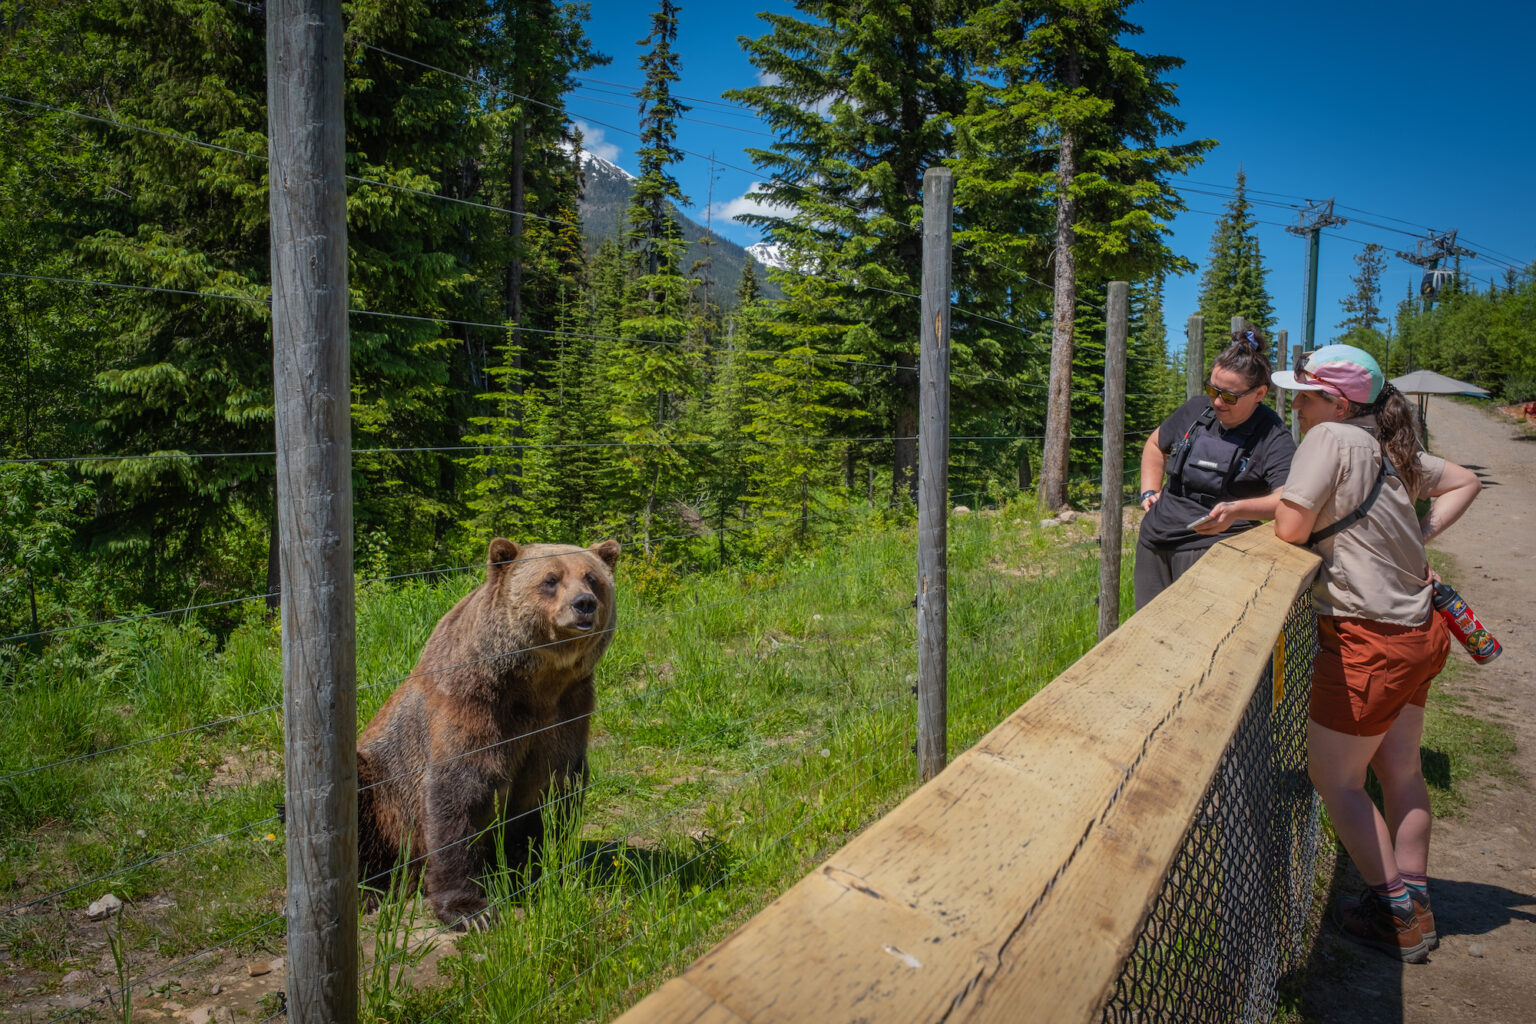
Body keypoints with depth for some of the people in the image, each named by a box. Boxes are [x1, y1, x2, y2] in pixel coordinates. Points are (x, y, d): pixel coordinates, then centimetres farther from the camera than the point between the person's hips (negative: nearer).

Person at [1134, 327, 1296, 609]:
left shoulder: (1273, 438, -8)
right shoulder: (1196, 410, 9)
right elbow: (1156, 445, 27)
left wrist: (1235, 510, -39)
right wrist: (1149, 492, 13)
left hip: (1207, 548, -6)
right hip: (1154, 540, 6)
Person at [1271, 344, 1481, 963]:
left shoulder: (1329, 439, -16)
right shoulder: (1389, 448, 8)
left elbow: (1289, 529, -20)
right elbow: (1464, 482, 22)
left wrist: (1286, 501, 2)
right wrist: (1417, 537, 12)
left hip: (1370, 640, -9)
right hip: (1417, 633, 9)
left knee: (1334, 778, 5)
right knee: (1399, 772, 19)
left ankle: (1398, 918, 14)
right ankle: (1414, 908, 30)